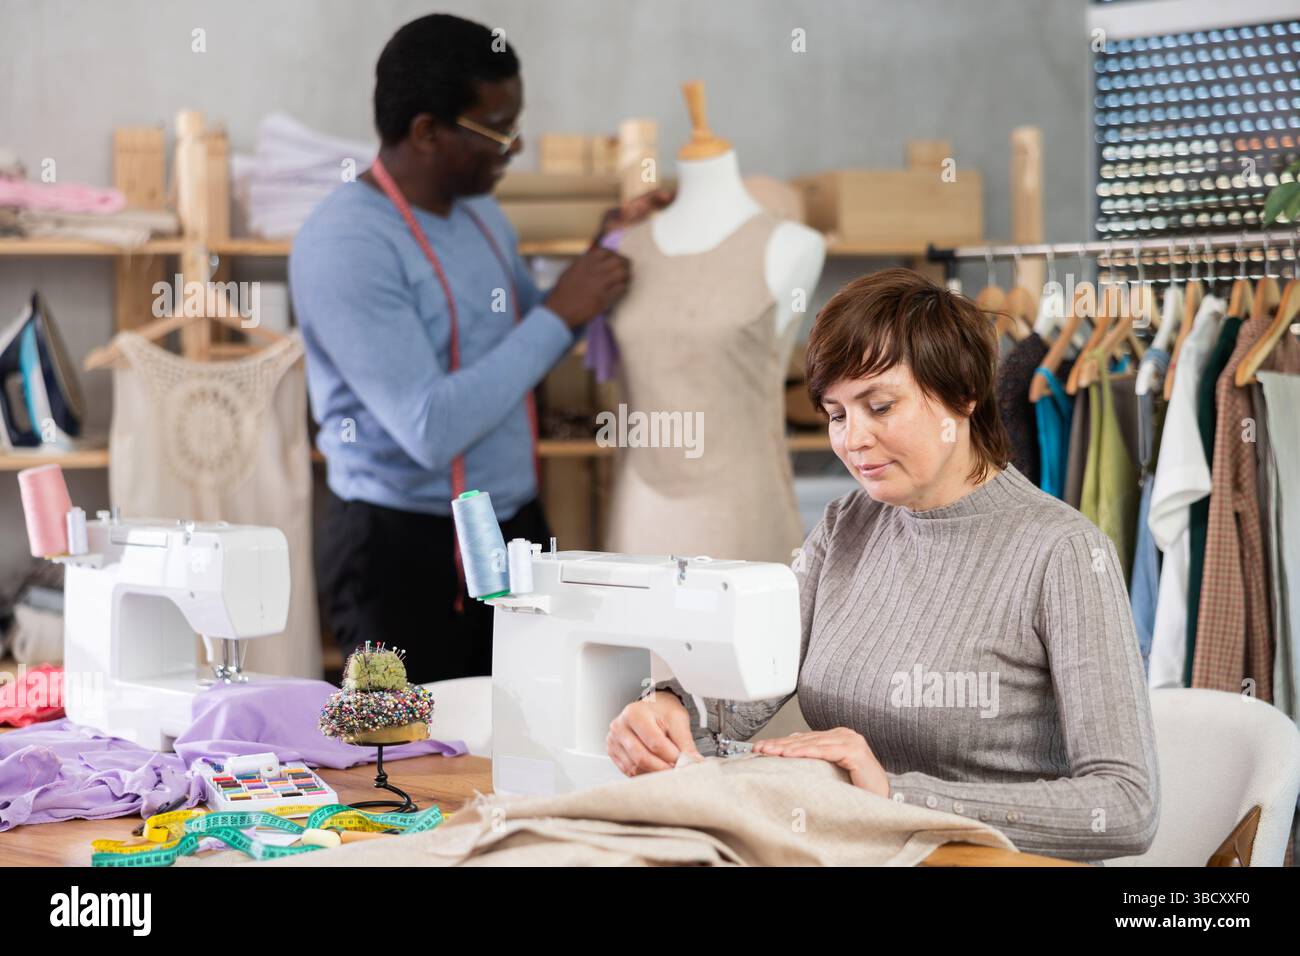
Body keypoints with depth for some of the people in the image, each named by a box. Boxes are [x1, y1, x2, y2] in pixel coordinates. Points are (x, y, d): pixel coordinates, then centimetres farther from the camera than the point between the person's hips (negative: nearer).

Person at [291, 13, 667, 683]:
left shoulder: (480, 214, 7)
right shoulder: (345, 245, -20)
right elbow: (431, 428, -27)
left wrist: (605, 251, 6)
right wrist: (559, 315, -20)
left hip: (513, 528, 8)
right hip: (403, 547, -7)